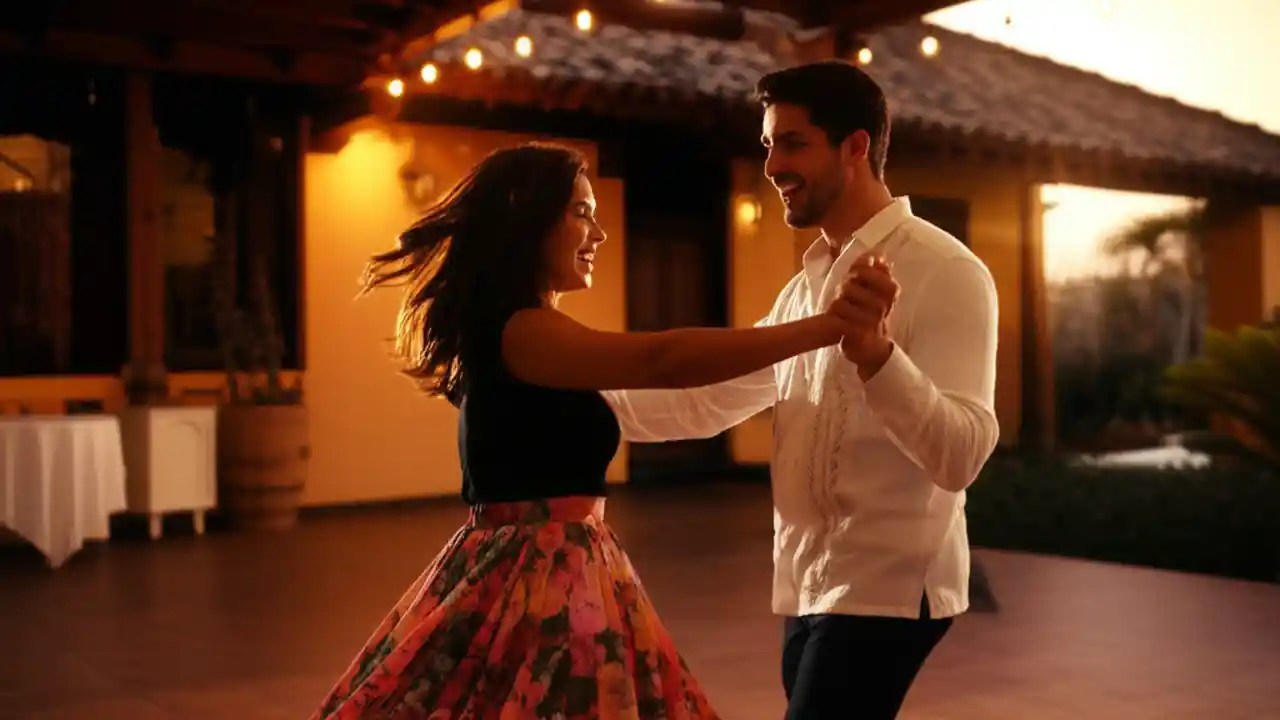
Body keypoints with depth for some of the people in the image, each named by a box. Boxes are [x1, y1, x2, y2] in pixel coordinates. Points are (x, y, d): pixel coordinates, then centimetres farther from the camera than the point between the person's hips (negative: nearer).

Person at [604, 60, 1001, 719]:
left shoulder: (945, 272, -13)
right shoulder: (806, 286, 12)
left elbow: (960, 456, -24)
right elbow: (708, 399, 13)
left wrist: (876, 353, -39)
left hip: (885, 591, -8)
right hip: (808, 589, 8)